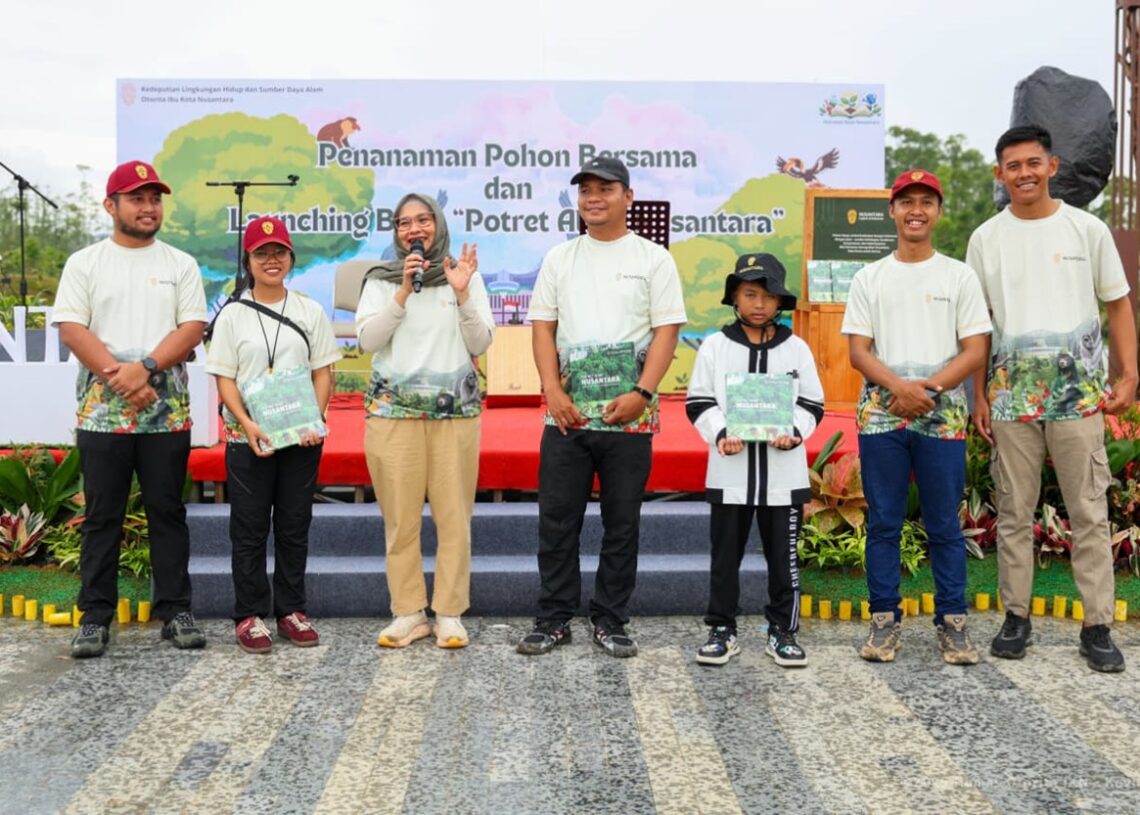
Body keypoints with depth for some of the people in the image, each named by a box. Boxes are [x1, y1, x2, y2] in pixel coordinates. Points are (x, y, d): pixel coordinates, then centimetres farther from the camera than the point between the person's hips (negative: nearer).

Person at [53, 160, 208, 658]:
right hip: (102, 412, 0)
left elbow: (193, 327, -1)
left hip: (167, 412, 1)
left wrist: (145, 368, -15)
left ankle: (175, 611, 11)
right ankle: (96, 616, 12)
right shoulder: (84, 263, 8)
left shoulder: (181, 265, 10)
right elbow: (71, 328, -3)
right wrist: (117, 376, -14)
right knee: (102, 516, 4)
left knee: (167, 513, 5)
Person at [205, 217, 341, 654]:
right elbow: (225, 379, -1)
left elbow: (323, 373, 5)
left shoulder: (310, 311, 7)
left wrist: (315, 421, -11)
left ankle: (291, 610, 18)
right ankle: (250, 615, 12)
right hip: (248, 438, -1)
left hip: (302, 437, 2)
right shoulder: (232, 314, 3)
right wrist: (247, 424, -17)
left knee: (295, 527, 7)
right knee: (250, 529, 3)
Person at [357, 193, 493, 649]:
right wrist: (403, 291, -11)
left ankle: (449, 614, 8)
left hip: (455, 409, 0)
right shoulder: (381, 280, 8)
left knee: (454, 515, -1)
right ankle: (408, 613, 10)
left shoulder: (466, 275, 9)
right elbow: (367, 340, -4)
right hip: (393, 409, 0)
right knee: (400, 517, 0)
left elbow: (481, 345, 2)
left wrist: (462, 293, -10)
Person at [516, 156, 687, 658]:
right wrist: (553, 391, -6)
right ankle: (554, 619, 17)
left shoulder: (653, 259, 5)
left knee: (622, 524, 6)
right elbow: (543, 328, 8)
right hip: (566, 412, 2)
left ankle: (610, 622, 18)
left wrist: (641, 394, -14)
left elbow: (667, 332, -2)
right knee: (557, 521, 5)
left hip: (629, 415, -2)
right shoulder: (559, 258, 13)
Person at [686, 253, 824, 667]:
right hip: (729, 471, 0)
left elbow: (812, 403, 6)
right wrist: (720, 434, -15)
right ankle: (722, 630, 20)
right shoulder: (716, 345, 2)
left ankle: (783, 632, 21)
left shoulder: (796, 348, 5)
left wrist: (794, 432, -12)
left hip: (783, 472, 1)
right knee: (725, 553, 8)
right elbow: (698, 401, 1)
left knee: (783, 555, 8)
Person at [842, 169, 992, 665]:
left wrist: (929, 388, -14)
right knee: (883, 522, 4)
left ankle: (952, 622, 14)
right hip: (880, 414, 1)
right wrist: (899, 386, -16)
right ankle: (884, 620, 13)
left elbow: (975, 352, 1)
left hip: (943, 415, -1)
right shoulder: (869, 278, 9)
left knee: (944, 524, 4)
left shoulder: (959, 276, 7)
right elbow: (858, 351, 2)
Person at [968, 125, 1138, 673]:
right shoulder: (986, 238, 6)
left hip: (1078, 392, -1)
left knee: (1089, 513, 1)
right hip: (1010, 394, 1)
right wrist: (979, 394, 6)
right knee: (1014, 512, 6)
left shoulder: (1087, 229, 3)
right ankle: (1016, 618, 16)